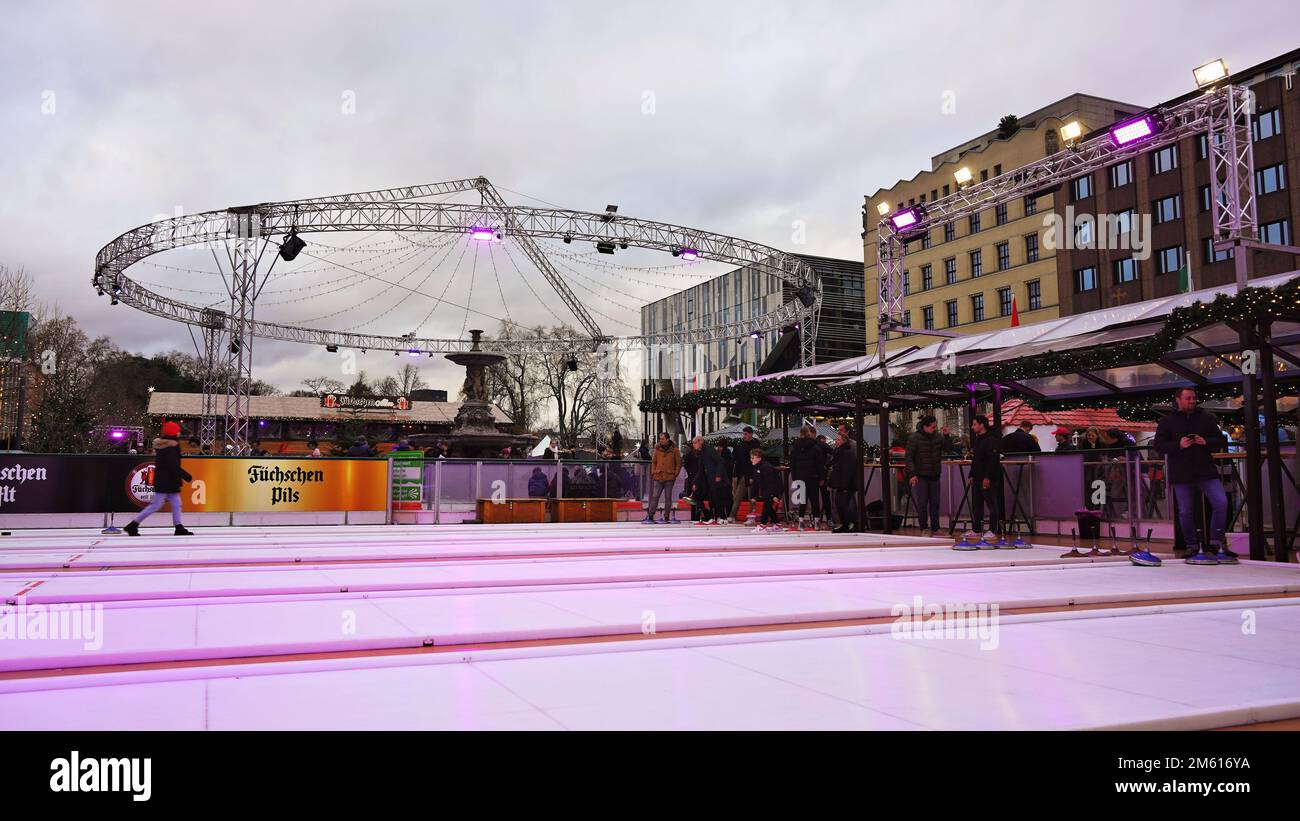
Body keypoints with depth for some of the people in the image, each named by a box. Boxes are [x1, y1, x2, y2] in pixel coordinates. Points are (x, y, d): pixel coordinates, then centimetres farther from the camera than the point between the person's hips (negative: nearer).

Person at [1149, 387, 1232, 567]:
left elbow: (1222, 441, 10)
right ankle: (1192, 547, 15)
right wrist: (1178, 445, -16)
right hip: (1181, 474, -2)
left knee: (1221, 503, -10)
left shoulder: (1207, 418, 8)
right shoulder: (1167, 421, 2)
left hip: (1206, 470, 2)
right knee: (1185, 512, 1)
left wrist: (1206, 442, -11)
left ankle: (1216, 543, 5)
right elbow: (1158, 445, -2)